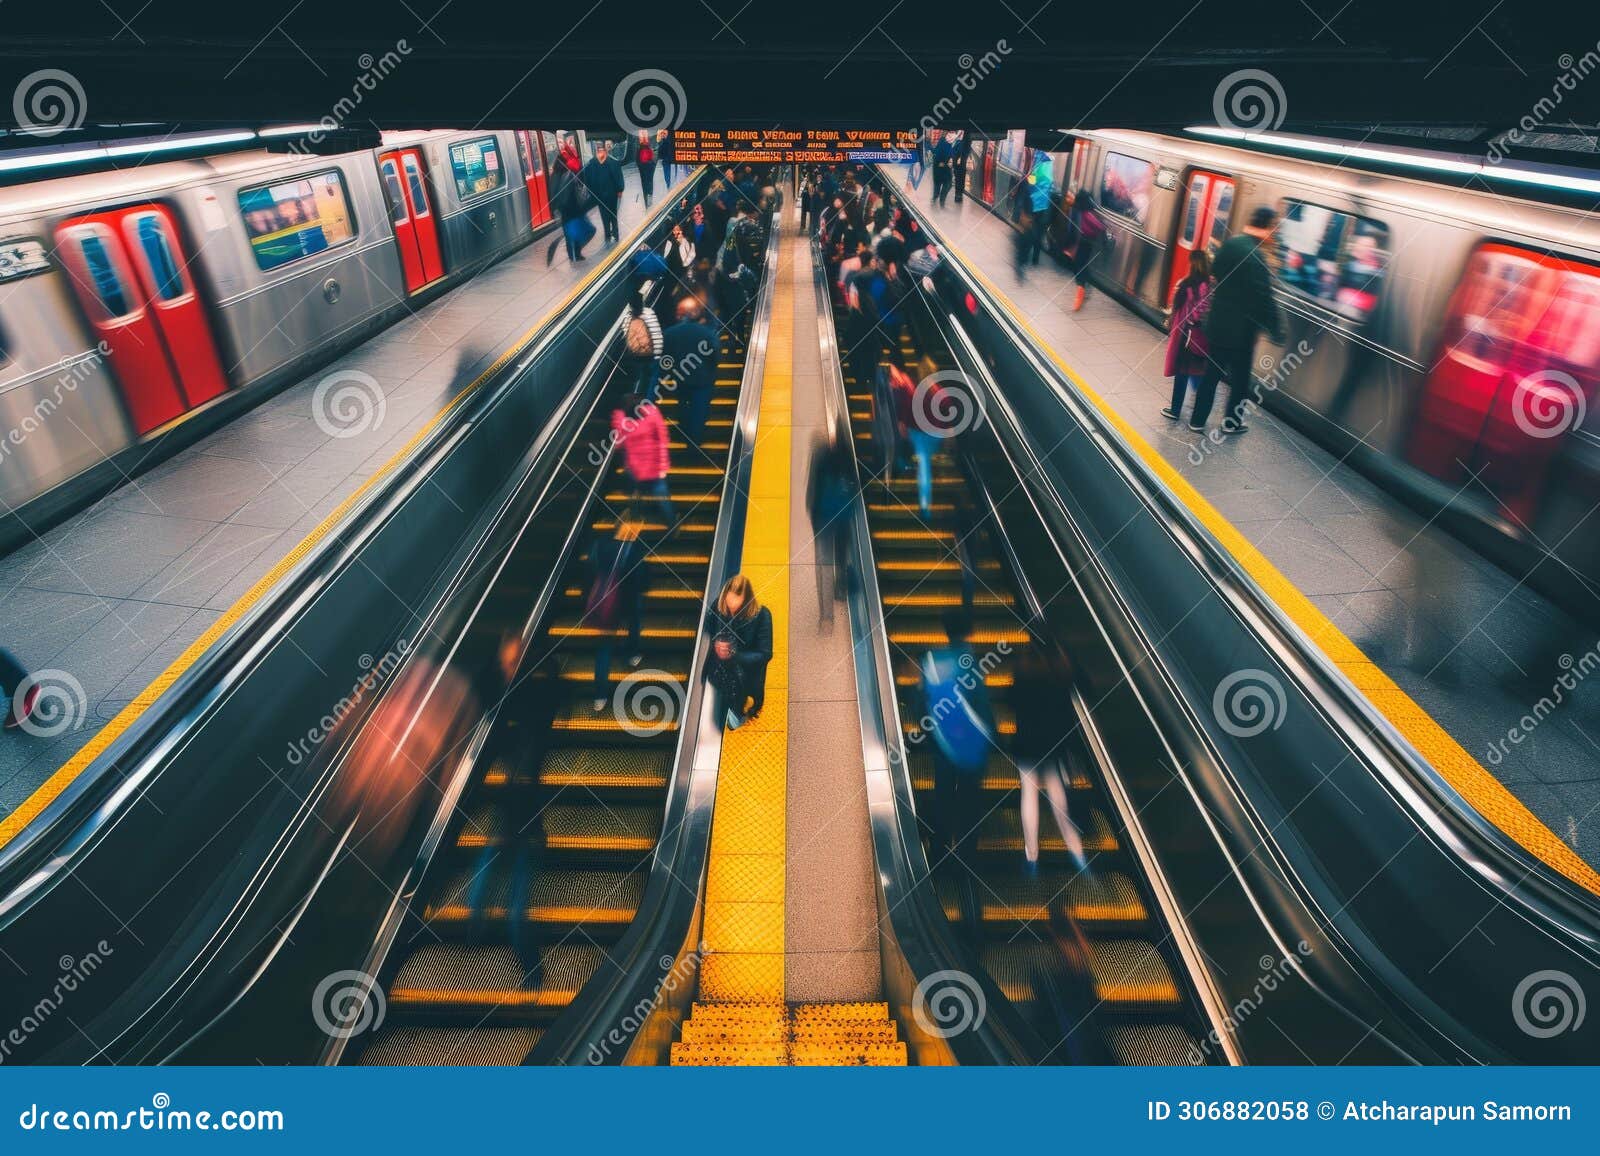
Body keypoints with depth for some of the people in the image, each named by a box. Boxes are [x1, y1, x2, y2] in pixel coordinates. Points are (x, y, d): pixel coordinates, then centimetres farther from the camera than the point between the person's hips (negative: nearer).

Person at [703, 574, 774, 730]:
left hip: (745, 680, -2)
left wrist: (733, 655, -29)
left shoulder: (760, 615, -23)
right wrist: (715, 645, -24)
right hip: (718, 674, 2)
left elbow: (765, 654, -20)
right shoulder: (717, 608, -16)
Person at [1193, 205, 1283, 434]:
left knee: (1211, 373, 15)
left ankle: (1197, 419, 19)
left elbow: (1214, 272, 14)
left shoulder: (1229, 244, -2)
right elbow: (1264, 299, -20)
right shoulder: (1257, 258, -22)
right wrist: (1275, 330, -11)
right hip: (1241, 329, -6)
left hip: (1217, 323, 6)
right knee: (1241, 377, 12)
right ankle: (1232, 422, 23)